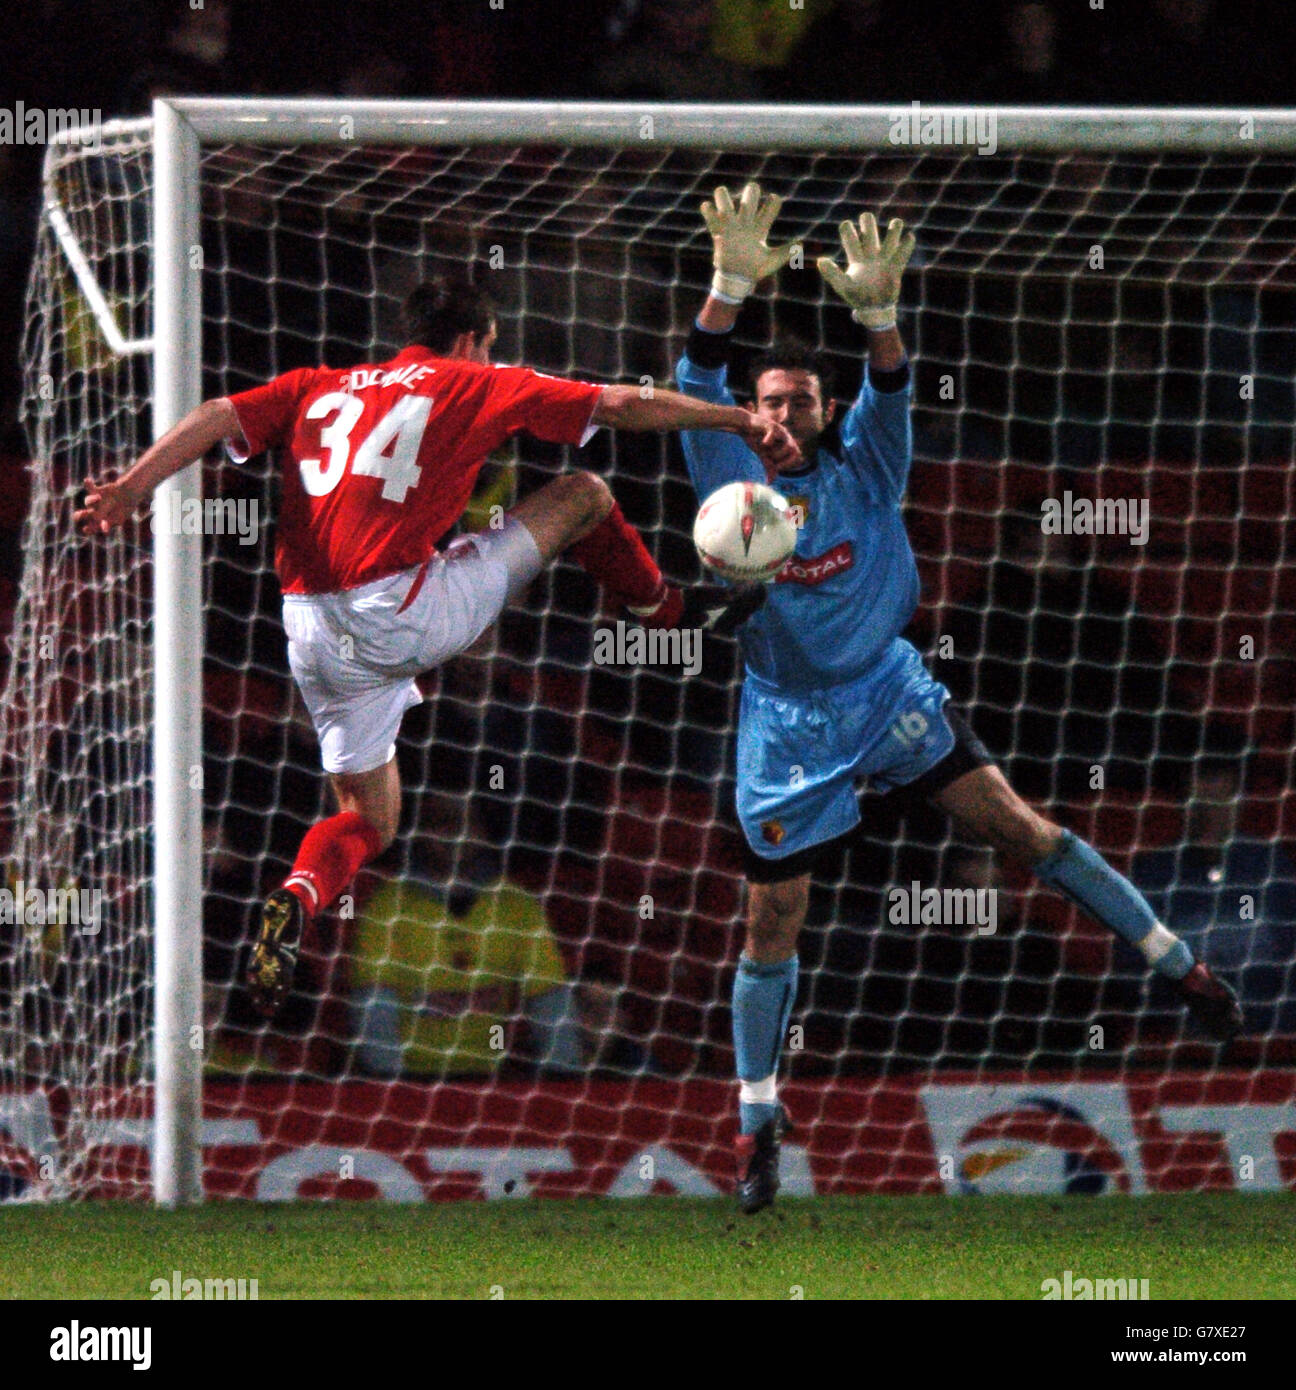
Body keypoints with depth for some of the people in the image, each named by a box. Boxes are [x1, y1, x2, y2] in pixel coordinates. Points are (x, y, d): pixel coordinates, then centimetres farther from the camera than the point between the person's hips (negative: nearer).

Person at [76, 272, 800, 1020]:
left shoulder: (318, 387, 19)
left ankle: (296, 901, -10)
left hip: (312, 635, 5)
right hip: (400, 612, -5)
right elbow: (624, 404, 11)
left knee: (369, 819, 19)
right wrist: (743, 420, 19)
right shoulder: (474, 386, 9)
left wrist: (132, 487, -7)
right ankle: (674, 610, 34)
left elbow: (217, 418, 4)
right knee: (585, 495, 11)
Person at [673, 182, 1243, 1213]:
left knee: (1017, 826, -9)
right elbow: (697, 389, -21)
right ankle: (758, 1121, 16)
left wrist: (878, 312, -44)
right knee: (772, 925, 2)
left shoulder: (862, 469, -5)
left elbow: (891, 392, -22)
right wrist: (731, 289, -37)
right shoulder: (732, 481, -7)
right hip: (788, 722, 0)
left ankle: (1178, 966, -2)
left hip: (889, 692, 1)